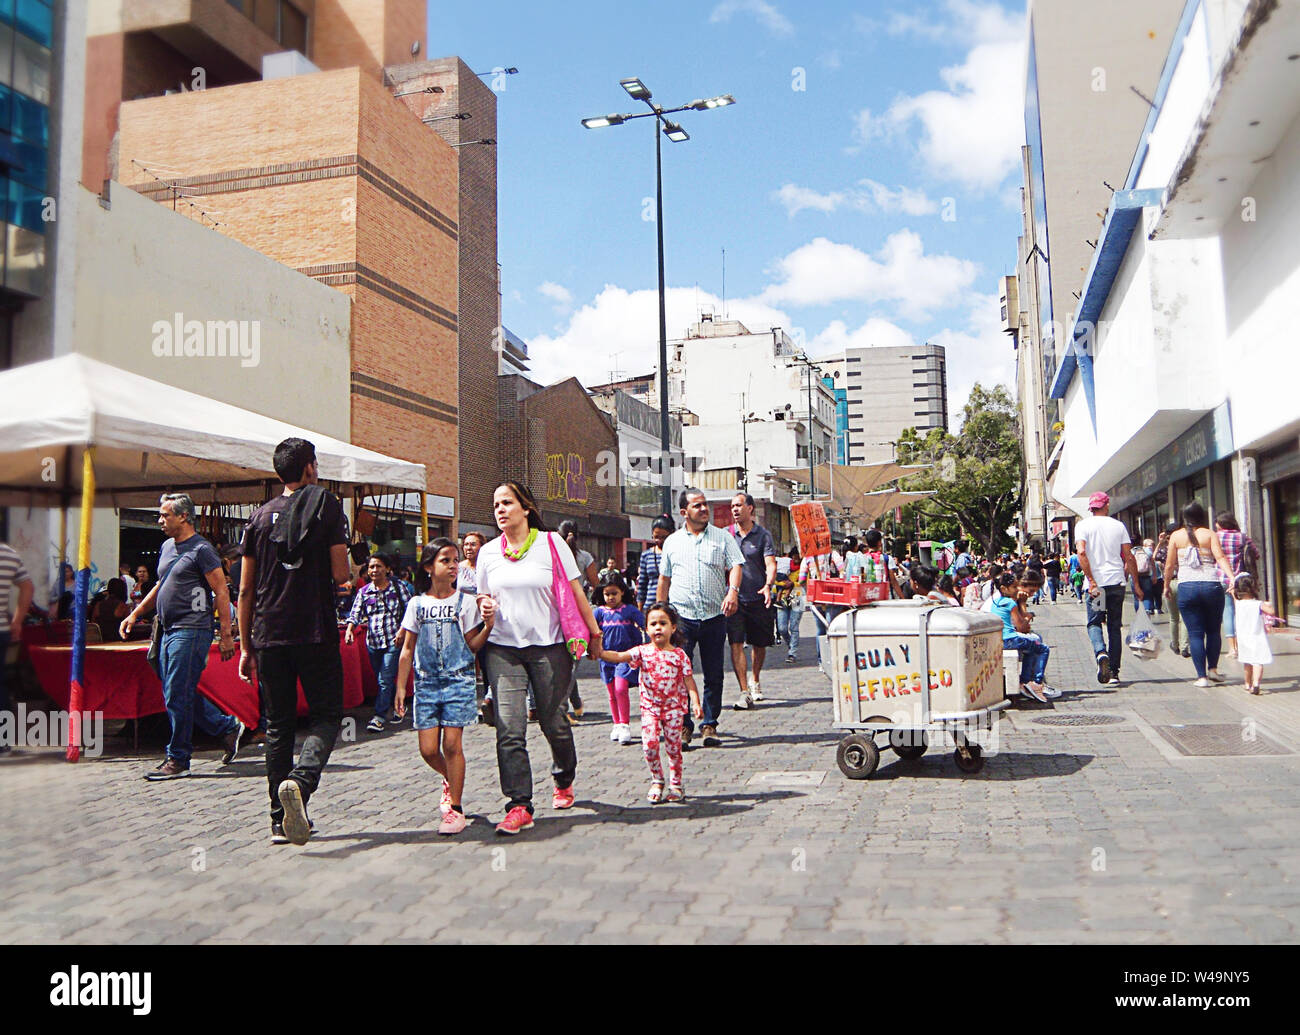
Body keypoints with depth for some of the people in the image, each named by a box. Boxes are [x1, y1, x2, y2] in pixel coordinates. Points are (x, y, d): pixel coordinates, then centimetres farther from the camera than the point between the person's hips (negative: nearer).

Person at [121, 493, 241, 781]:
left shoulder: (201, 549, -10)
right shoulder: (167, 547, 16)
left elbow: (221, 593, -12)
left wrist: (226, 635, -15)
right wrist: (135, 614, 23)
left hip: (191, 631, -9)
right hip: (170, 630, 9)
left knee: (178, 696, -6)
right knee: (179, 695, 12)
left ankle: (178, 759, 4)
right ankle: (228, 727, 23)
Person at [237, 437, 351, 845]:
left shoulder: (259, 516, 10)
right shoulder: (327, 506, -1)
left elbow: (245, 589, 9)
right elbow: (341, 574, -9)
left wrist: (246, 646, 15)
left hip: (269, 636, 4)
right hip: (316, 633, -4)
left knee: (278, 725, 10)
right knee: (326, 715, 5)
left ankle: (281, 821, 12)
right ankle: (300, 780, -22)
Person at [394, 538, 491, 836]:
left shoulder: (465, 601, 2)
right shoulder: (417, 604, 6)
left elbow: (473, 646, 1)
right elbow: (407, 649, 10)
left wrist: (488, 627, -16)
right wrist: (401, 687, 7)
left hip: (458, 680, -2)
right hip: (426, 682, 2)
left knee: (452, 744, -7)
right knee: (428, 749, -1)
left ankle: (455, 808, 4)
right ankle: (450, 779, 32)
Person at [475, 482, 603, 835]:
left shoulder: (551, 543, 0)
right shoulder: (488, 552, 9)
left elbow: (575, 592, 1)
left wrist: (594, 633, 0)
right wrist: (485, 605, -4)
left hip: (549, 646, -2)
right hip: (503, 648, 2)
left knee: (554, 723, 7)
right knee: (509, 729, -8)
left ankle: (564, 780, 35)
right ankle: (519, 806, -3)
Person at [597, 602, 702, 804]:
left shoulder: (679, 655, -1)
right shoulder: (643, 651, -1)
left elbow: (689, 680, -2)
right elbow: (619, 656, -12)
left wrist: (696, 703, -13)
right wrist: (601, 653, -29)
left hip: (674, 707, 0)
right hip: (650, 706, 1)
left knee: (673, 746, 3)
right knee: (649, 742, -12)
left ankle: (675, 785, 20)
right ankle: (656, 781, 9)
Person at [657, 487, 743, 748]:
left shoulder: (722, 537, 7)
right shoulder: (672, 541, 11)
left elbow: (736, 565, -3)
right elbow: (664, 580, 17)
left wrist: (733, 591, -23)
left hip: (714, 617, 0)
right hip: (681, 617, 0)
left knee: (713, 675, 5)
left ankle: (710, 725, 16)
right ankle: (683, 726, 8)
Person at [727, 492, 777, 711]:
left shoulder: (763, 535, 0)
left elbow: (771, 564, -9)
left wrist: (768, 585, -27)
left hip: (758, 599, 0)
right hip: (734, 598, 0)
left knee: (760, 644, 12)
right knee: (736, 644, -10)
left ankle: (755, 681, 37)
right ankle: (744, 692, -8)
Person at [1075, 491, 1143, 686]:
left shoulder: (1083, 525, 0)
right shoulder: (1118, 526, 7)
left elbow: (1081, 552, -13)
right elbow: (1129, 557, 5)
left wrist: (1091, 581, -12)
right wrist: (1136, 584, 11)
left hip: (1096, 584, -2)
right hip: (1117, 582, 2)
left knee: (1094, 622, 8)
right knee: (1115, 626, 9)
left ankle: (1101, 652, -22)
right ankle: (1114, 673, 8)